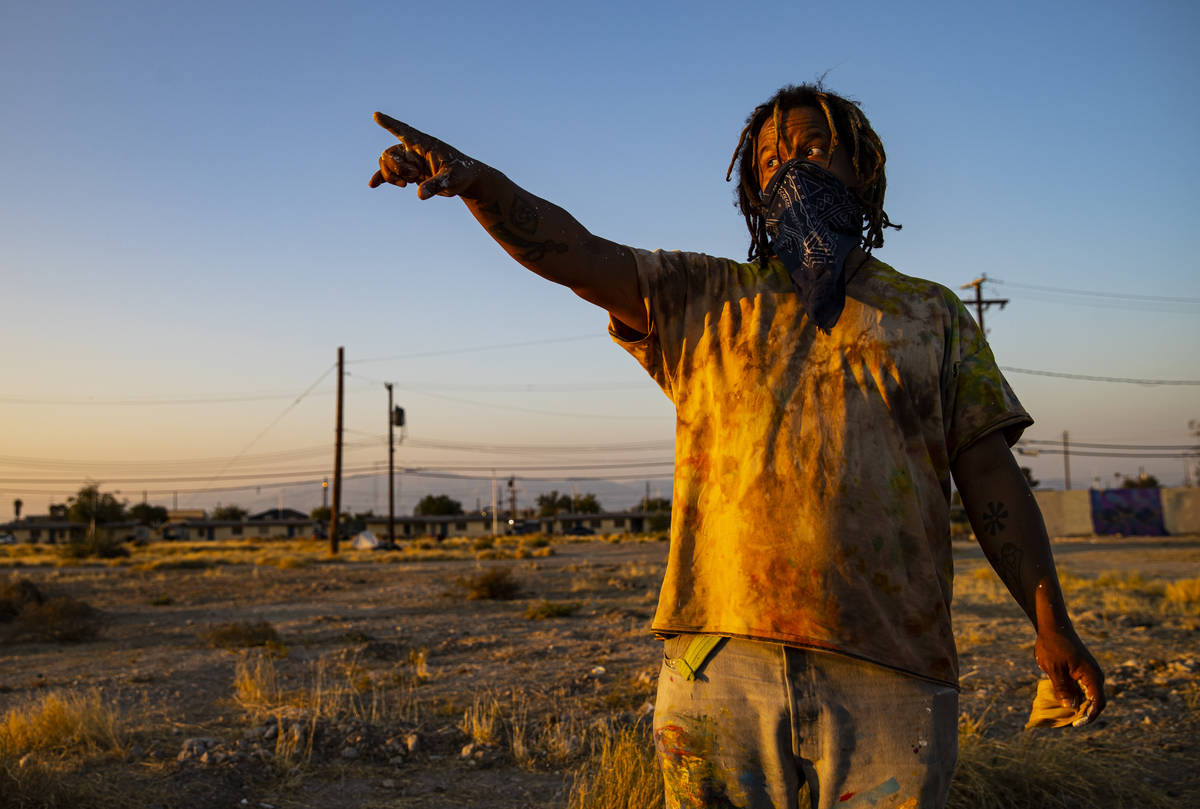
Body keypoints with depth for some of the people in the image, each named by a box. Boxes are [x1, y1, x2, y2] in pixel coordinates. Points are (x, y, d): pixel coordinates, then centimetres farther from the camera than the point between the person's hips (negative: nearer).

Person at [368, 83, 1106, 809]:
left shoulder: (933, 314, 15)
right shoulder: (701, 299, 15)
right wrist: (475, 177, -14)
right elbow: (572, 252, 2)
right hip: (721, 663, 1)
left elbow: (989, 474, 11)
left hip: (891, 675, 0)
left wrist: (1051, 622, 2)